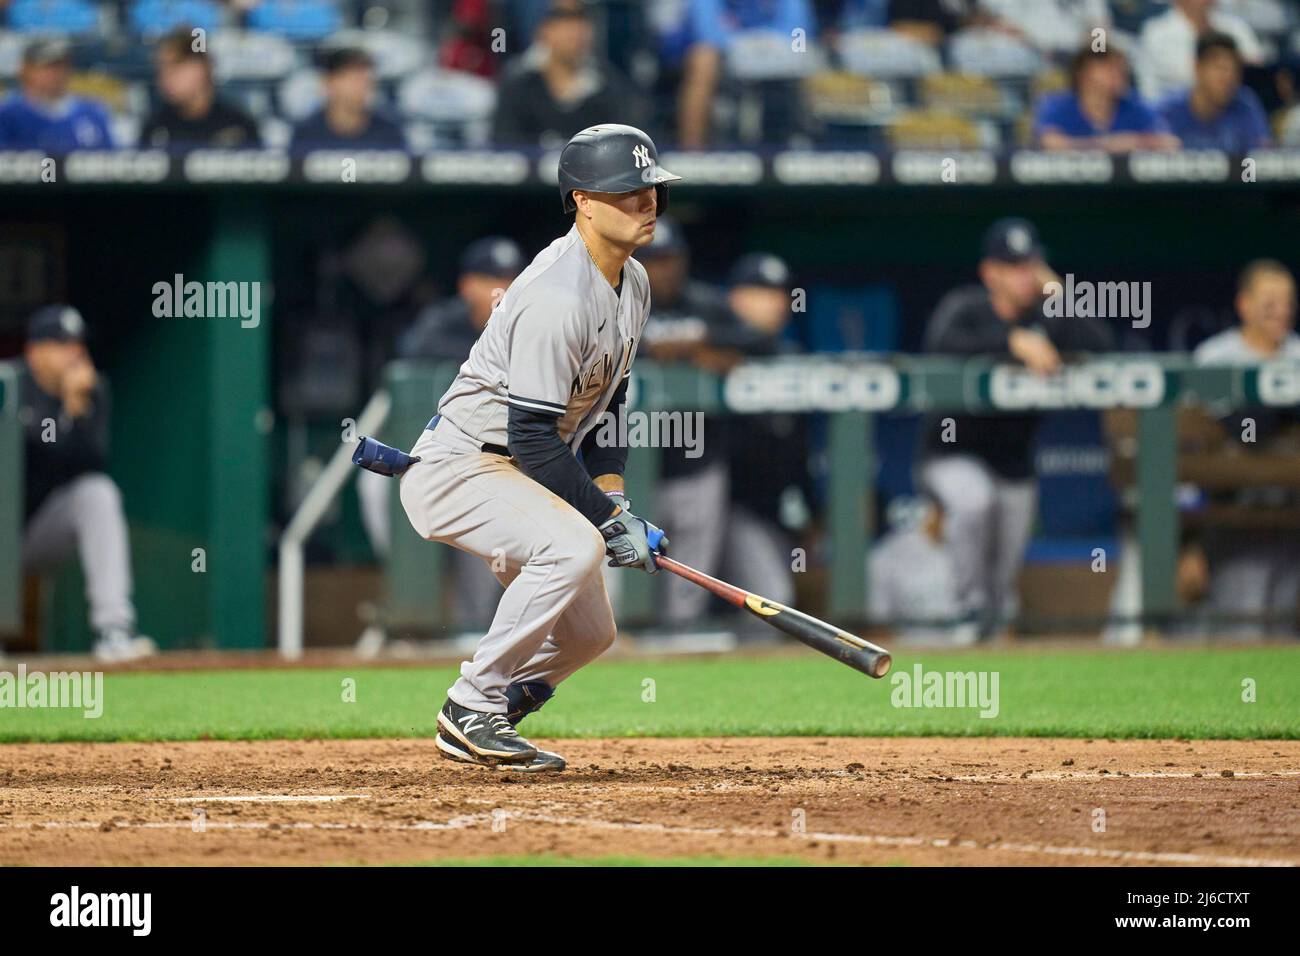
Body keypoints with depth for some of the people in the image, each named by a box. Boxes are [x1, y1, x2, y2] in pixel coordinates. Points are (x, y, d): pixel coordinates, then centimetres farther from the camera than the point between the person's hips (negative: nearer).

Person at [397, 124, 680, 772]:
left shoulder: (632, 282, 6)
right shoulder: (559, 298, -26)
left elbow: (604, 402, 16)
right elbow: (533, 440, -26)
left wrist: (614, 497, 1)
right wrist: (611, 521, -20)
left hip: (515, 476, 10)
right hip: (456, 469, -10)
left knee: (587, 632, 8)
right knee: (574, 545, -32)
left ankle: (473, 727, 24)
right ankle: (472, 709, -22)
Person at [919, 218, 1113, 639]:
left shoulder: (1046, 316, -3)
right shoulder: (966, 307, -11)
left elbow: (1101, 345, -16)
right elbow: (942, 344, -34)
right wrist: (1014, 342, -41)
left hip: (1013, 461, 4)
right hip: (952, 454, -4)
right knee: (974, 498, -35)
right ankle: (973, 601, -20)